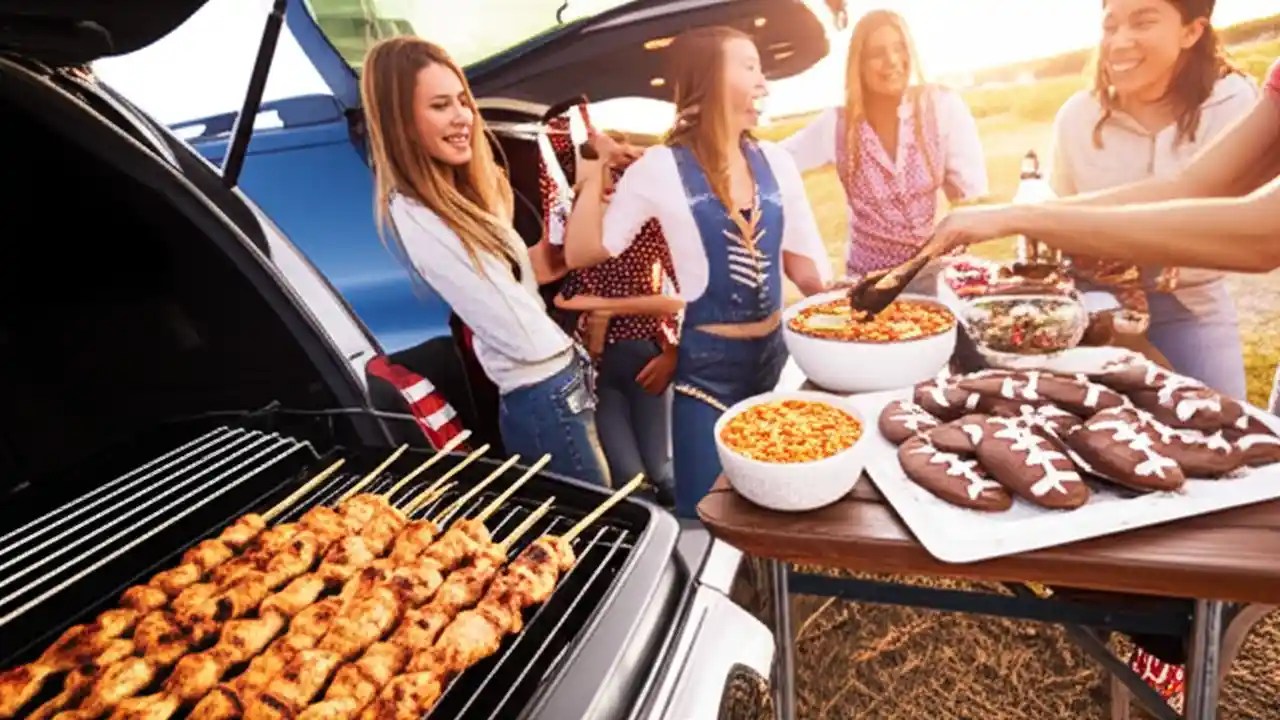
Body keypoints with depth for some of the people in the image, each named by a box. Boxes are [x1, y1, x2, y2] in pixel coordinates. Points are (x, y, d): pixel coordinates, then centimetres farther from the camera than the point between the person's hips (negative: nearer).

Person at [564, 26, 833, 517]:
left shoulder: (775, 162, 3)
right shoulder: (661, 169, -10)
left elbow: (803, 261, 11)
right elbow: (582, 253, -9)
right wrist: (596, 168, -12)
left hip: (776, 356, 5)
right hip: (707, 366, -5)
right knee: (705, 513, 5)